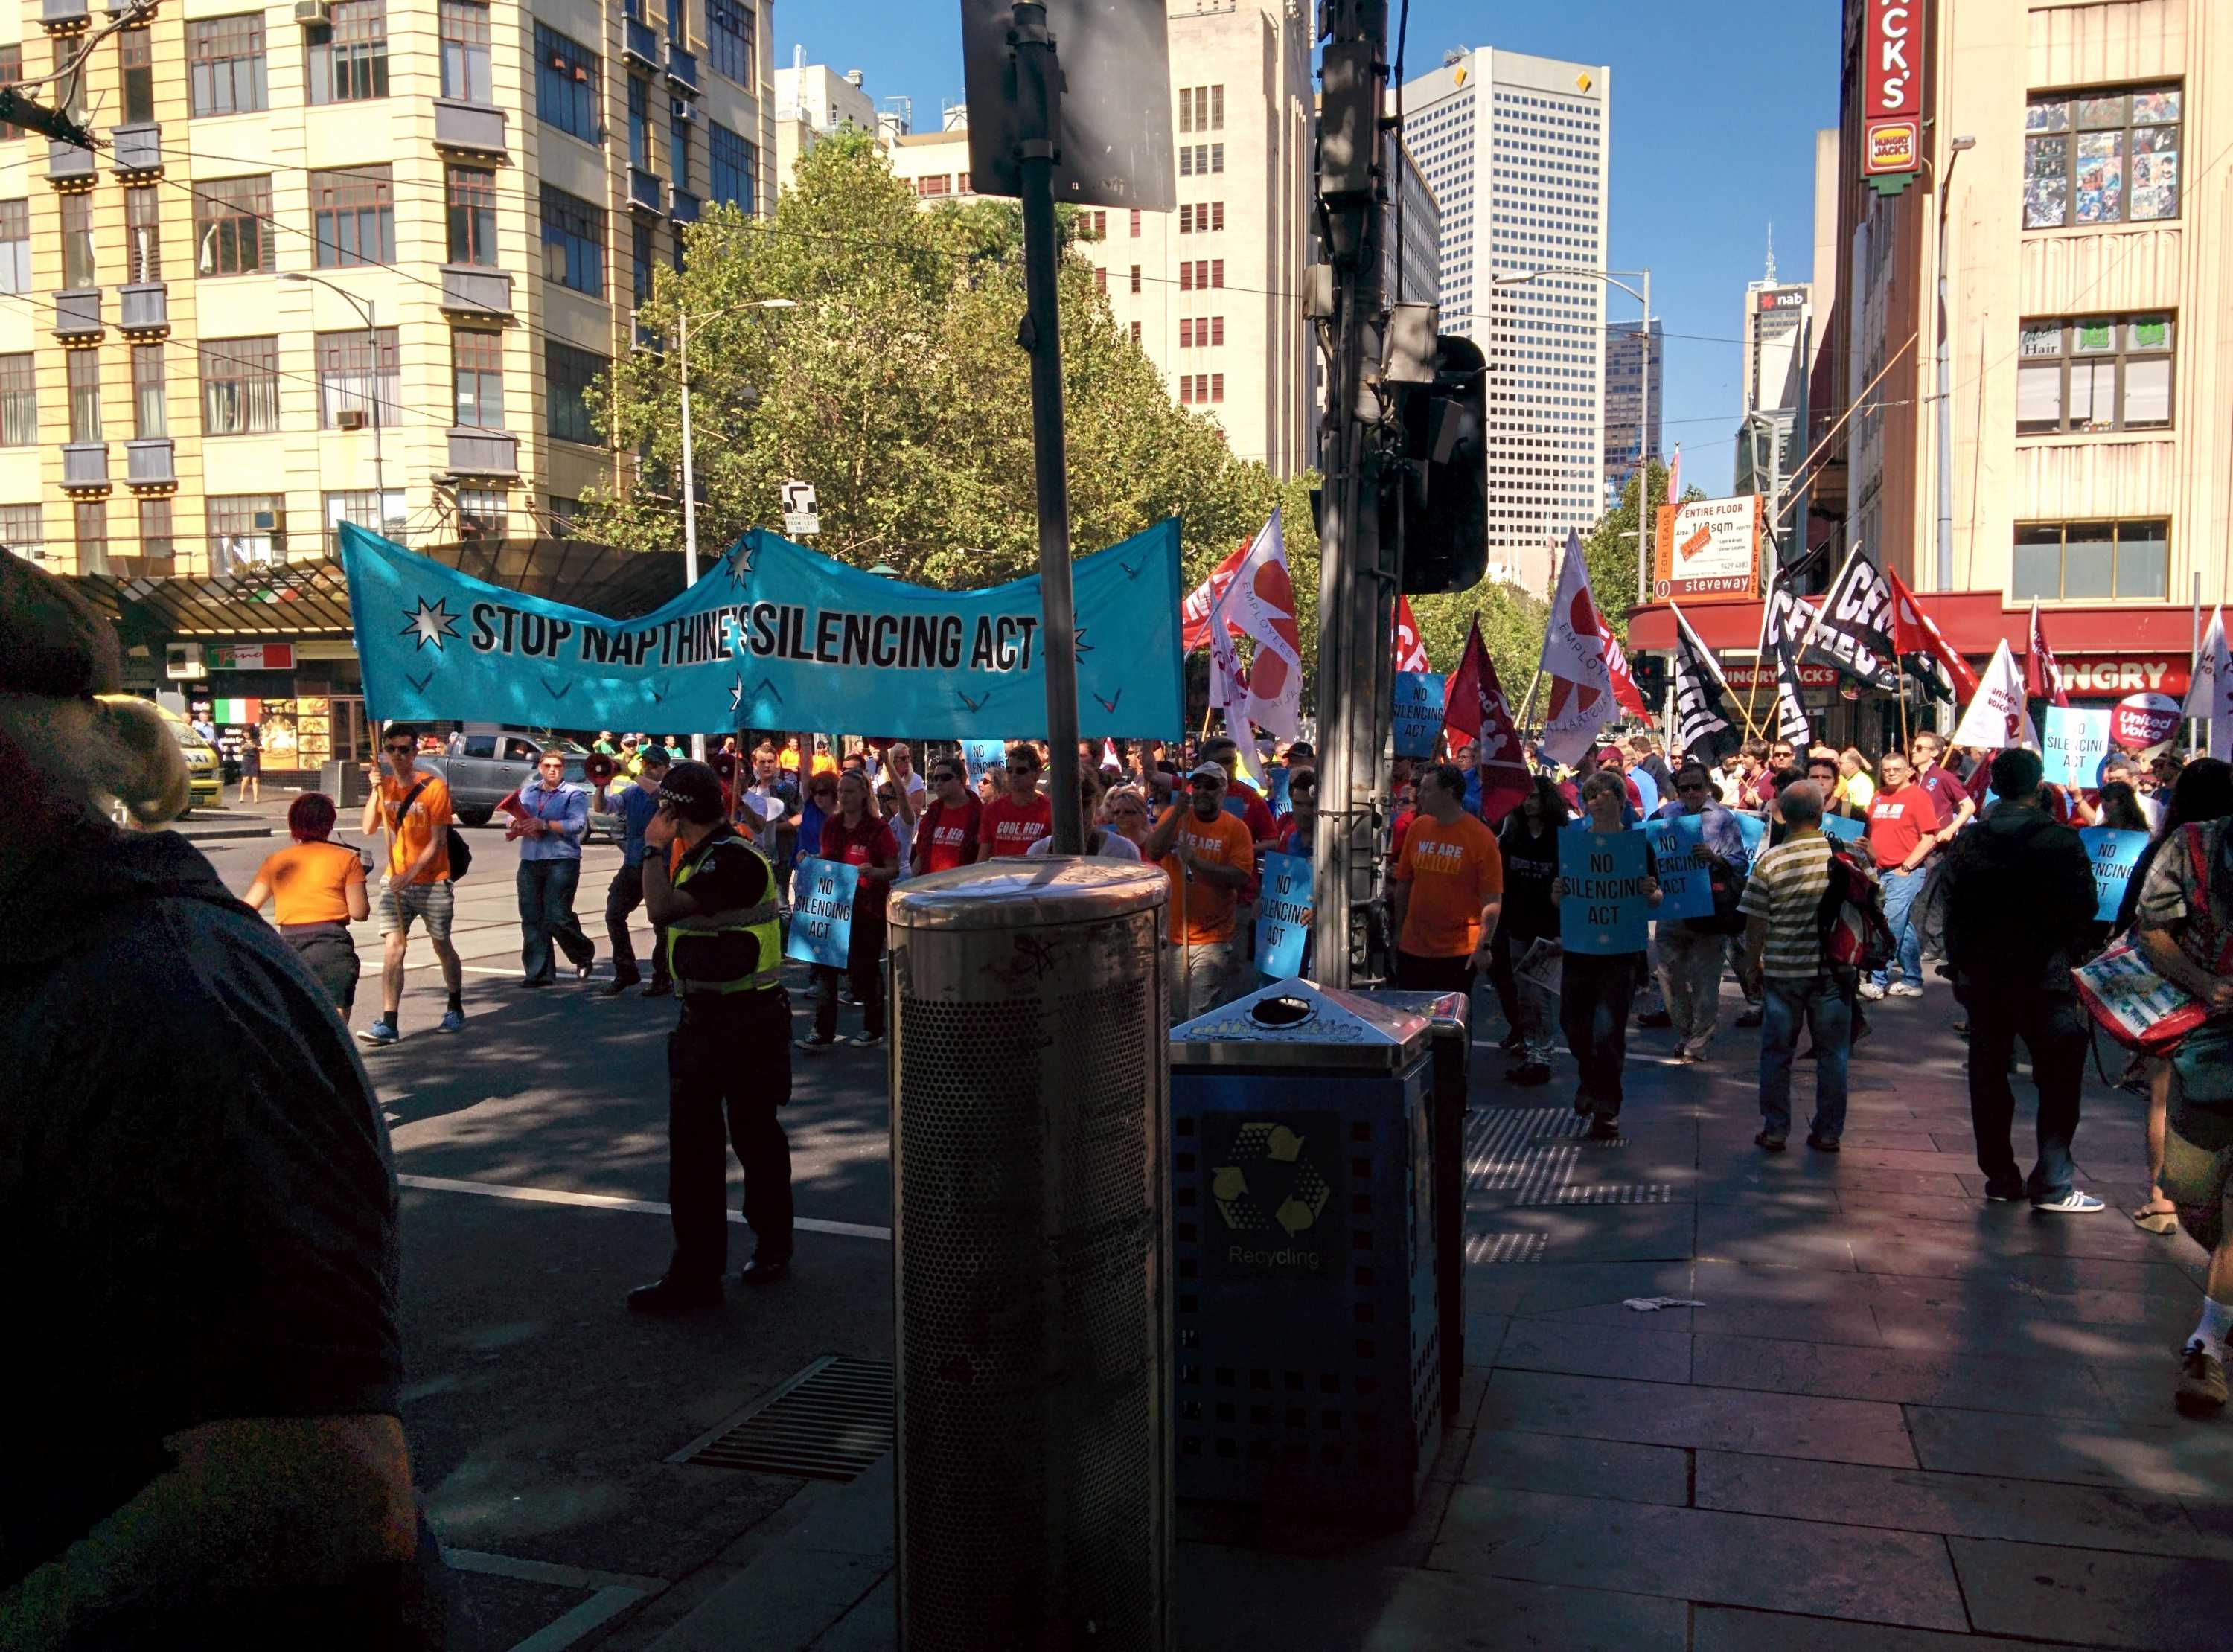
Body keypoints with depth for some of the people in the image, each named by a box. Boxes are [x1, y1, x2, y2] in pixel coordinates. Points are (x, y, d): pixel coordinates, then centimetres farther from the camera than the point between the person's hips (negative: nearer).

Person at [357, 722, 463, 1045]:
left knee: (441, 946, 10)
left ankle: (456, 1010, 28)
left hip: (432, 881, -3)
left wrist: (409, 874, -19)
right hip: (395, 881, 3)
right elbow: (368, 829, -6)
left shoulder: (434, 787, -10)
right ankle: (389, 1024, -11)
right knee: (392, 948, -8)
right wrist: (376, 791, -15)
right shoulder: (385, 785, 5)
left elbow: (438, 842, -13)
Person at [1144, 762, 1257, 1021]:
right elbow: (1152, 852, -10)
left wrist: (1196, 861, -23)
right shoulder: (1173, 815, 3)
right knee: (1171, 1018, 15)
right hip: (1170, 934, 3)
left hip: (1213, 939, -3)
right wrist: (1177, 814, -19)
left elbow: (1241, 877, -15)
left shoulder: (1236, 828, -5)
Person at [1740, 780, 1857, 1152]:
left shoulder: (1770, 862, -10)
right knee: (1832, 1055, 12)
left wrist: (1753, 963, 8)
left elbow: (1756, 925, -7)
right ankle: (1828, 1133, 18)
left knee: (1777, 1054, 11)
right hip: (1835, 968, 1)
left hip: (1783, 971, -1)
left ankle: (1775, 1131, 16)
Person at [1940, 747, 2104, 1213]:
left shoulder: (1968, 842, 1)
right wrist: (2069, 957, 10)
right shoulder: (2061, 841, -11)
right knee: (2059, 1078, 4)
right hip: (2044, 977, -4)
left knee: (1989, 1076, 11)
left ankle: (2000, 1176, 16)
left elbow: (1952, 909, 5)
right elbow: (2082, 909, -8)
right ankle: (2051, 1183, 2)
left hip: (1981, 977, 4)